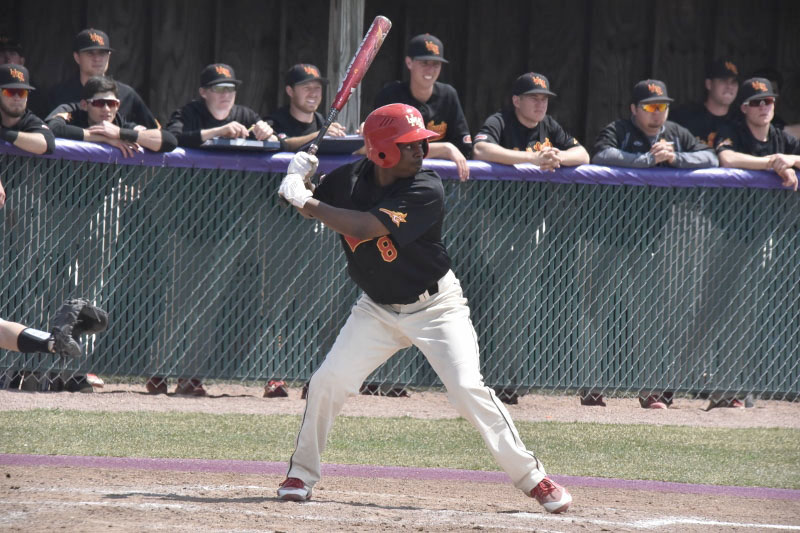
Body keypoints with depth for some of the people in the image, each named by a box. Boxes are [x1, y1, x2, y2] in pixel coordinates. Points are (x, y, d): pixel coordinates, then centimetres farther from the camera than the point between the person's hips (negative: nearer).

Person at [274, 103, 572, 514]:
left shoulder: (426, 191, -24)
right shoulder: (349, 179, -8)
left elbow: (363, 228, -32)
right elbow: (312, 210, 11)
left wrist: (306, 201, -27)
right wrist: (299, 178, -11)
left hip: (436, 307, -4)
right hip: (377, 308, 4)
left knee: (468, 390, -16)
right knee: (327, 382, -8)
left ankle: (532, 478, -6)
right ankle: (301, 474, 12)